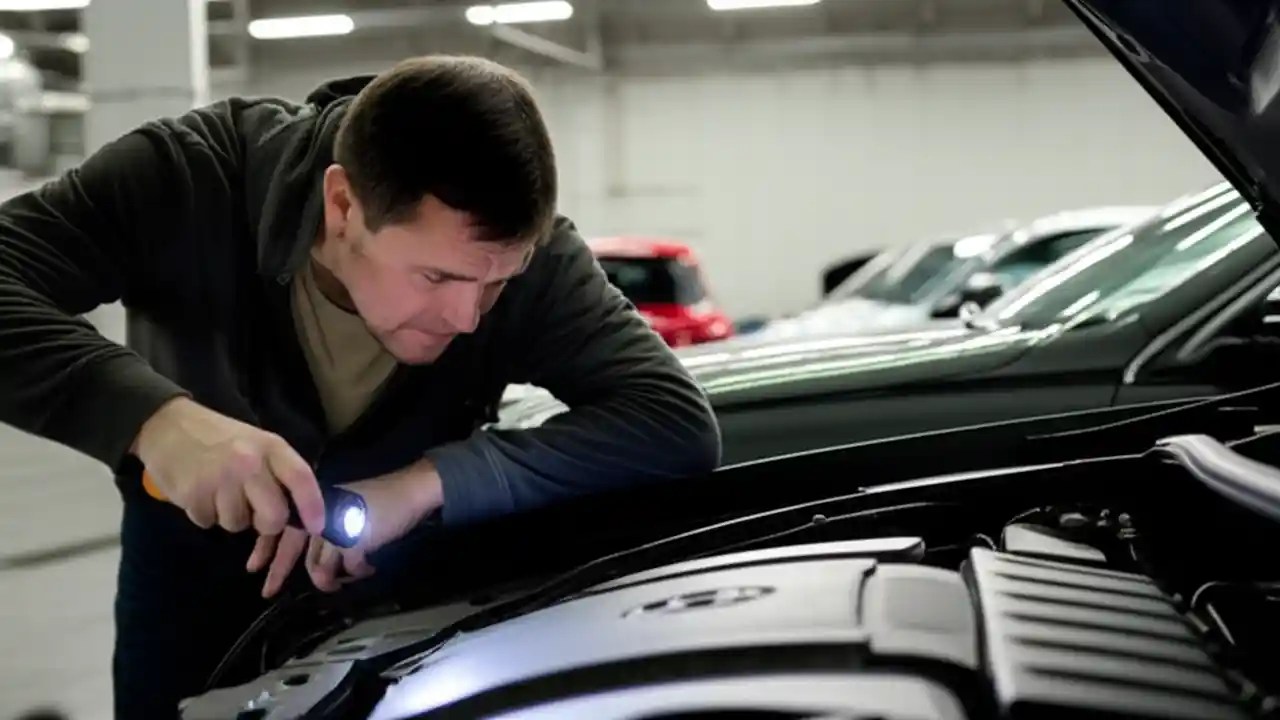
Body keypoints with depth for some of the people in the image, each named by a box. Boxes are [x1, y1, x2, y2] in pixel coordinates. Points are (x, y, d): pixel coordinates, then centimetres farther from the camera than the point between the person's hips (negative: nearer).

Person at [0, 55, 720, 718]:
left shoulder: (533, 258, -31)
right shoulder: (193, 177, -33)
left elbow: (682, 423, -37)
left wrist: (430, 480, -45)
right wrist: (153, 415, -54)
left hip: (397, 568, 0)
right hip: (197, 549, 0)